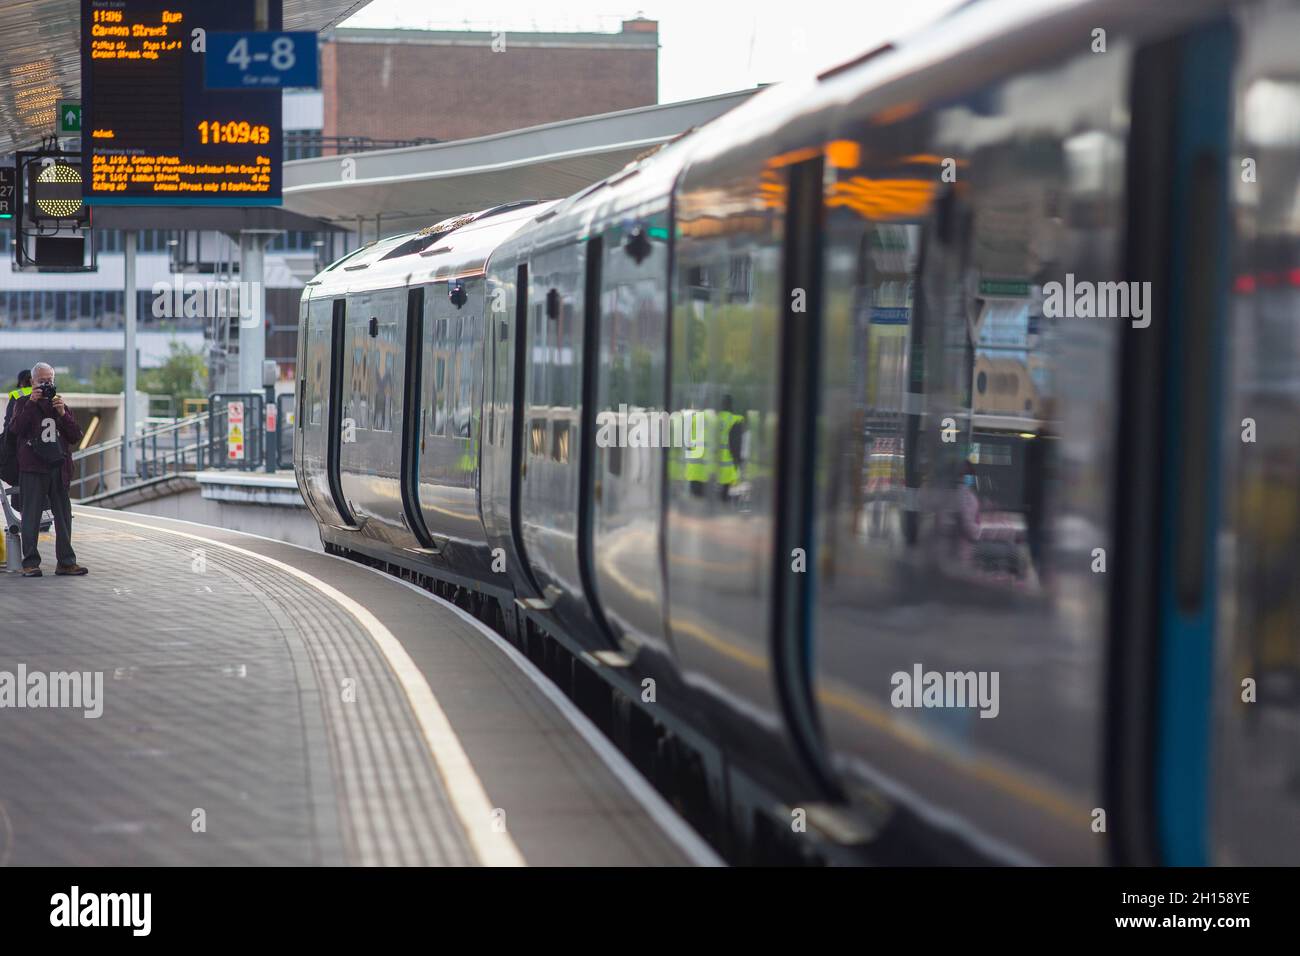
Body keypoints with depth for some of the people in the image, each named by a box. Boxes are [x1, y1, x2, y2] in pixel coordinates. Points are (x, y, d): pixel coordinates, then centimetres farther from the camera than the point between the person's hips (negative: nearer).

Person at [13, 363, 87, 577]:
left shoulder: (59, 404, 17)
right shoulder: (25, 404, 5)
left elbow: (76, 436, 9)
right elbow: (17, 428, -14)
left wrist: (62, 414, -4)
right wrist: (32, 403, -16)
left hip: (58, 468, 4)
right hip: (33, 469, -4)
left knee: (63, 515, 5)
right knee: (31, 516, -5)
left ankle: (66, 561, 9)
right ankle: (30, 563, -3)